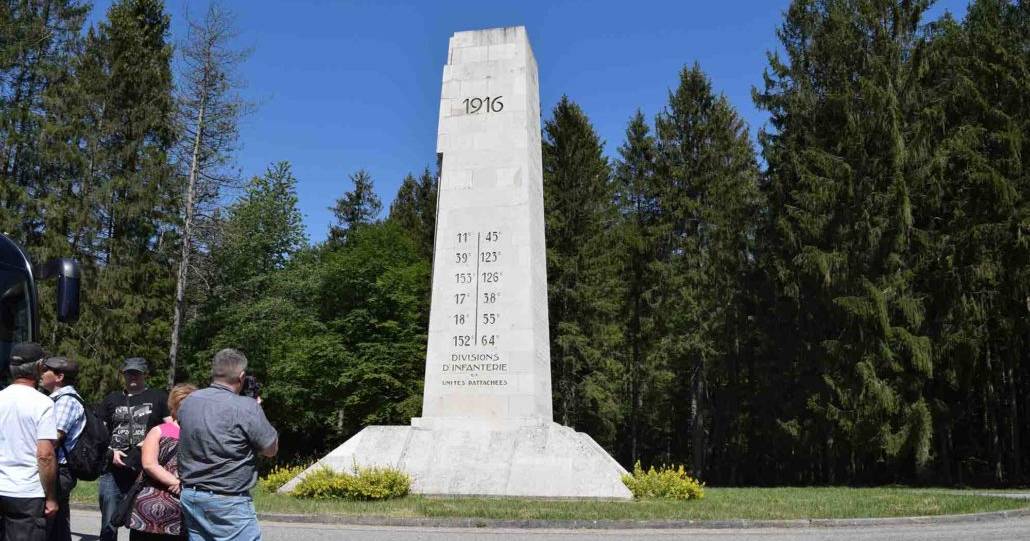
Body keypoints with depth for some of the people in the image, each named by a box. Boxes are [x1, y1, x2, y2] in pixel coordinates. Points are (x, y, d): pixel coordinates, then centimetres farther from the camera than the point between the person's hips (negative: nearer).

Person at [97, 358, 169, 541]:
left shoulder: (158, 398, 5)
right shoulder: (111, 400, 15)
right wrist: (111, 452, -2)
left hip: (146, 473, -2)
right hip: (113, 472, 2)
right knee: (109, 525, 7)